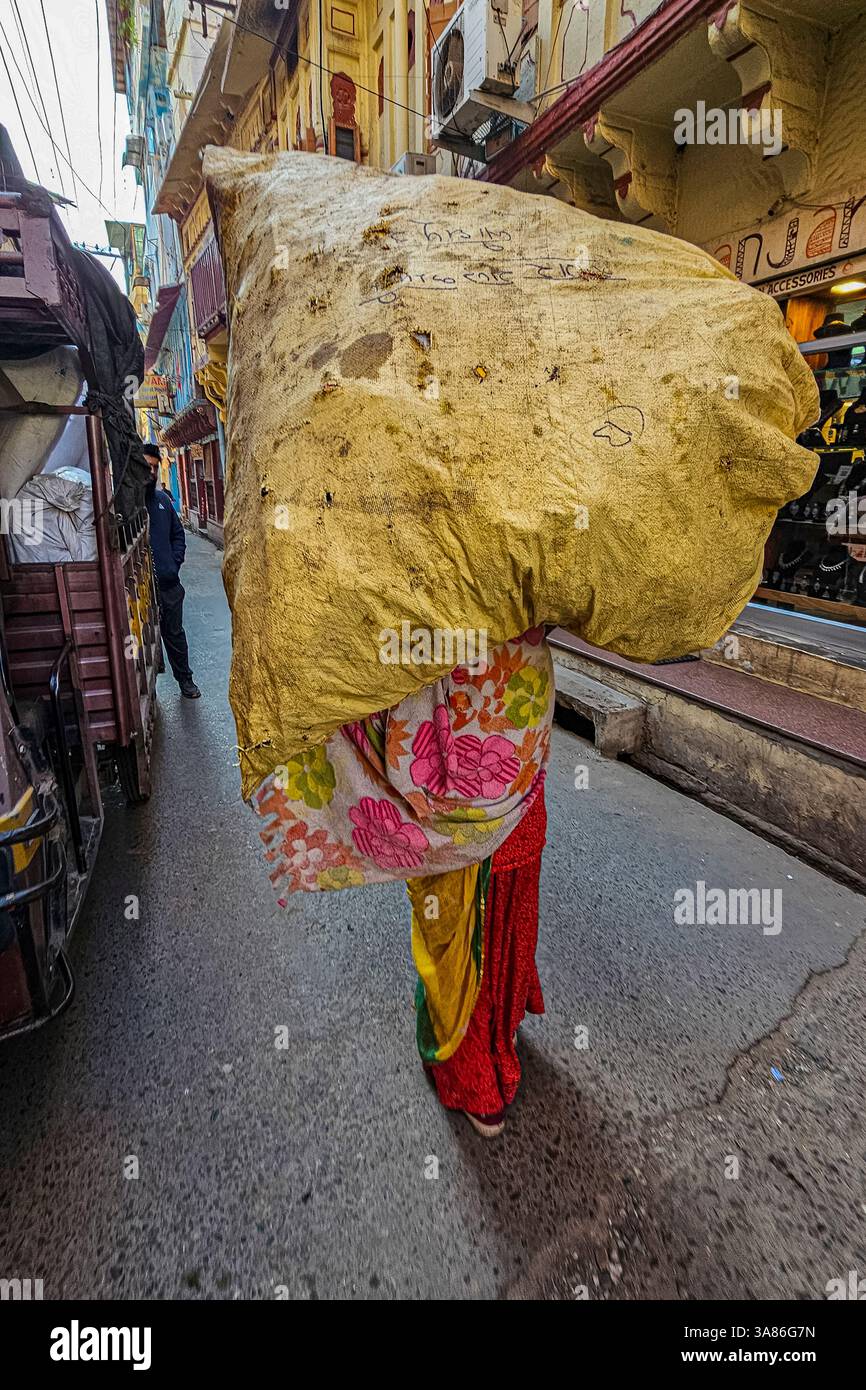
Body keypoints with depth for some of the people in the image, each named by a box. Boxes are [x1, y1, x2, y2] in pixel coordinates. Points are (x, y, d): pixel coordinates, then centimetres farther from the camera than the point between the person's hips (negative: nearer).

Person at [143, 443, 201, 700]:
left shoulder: (162, 498, 8)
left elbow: (178, 533, 16)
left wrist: (175, 562, 4)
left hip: (169, 582, 5)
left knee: (175, 633, 17)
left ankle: (185, 679, 32)